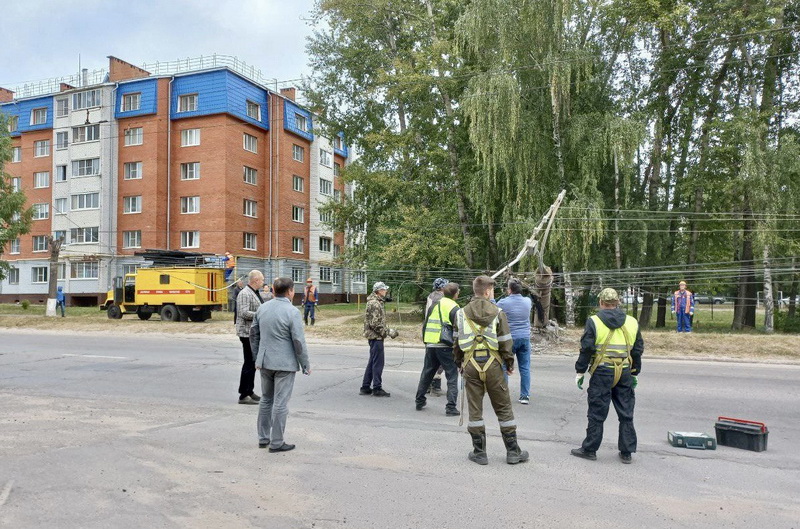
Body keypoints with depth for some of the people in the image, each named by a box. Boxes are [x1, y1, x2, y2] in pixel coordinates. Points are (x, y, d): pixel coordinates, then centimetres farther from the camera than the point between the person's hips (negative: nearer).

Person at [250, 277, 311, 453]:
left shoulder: (262, 308, 5)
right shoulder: (292, 312, -15)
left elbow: (254, 334, 12)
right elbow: (299, 341, -15)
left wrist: (257, 357, 23)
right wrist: (305, 365, -4)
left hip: (265, 362, 7)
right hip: (285, 364, -6)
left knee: (266, 400, 18)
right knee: (280, 403, 1)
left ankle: (263, 438, 26)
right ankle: (276, 443, 8)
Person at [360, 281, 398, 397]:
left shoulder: (377, 302, 16)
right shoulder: (374, 304, -17)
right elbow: (375, 324, -22)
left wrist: (389, 330, 13)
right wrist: (388, 332, -16)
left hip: (374, 337, 11)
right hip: (376, 337, -11)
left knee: (372, 362, 14)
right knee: (378, 363, -4)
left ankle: (365, 387, 20)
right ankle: (377, 388, 2)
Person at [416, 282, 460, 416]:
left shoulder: (435, 305, 12)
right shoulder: (454, 308, -6)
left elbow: (425, 325, 17)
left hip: (430, 345, 6)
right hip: (445, 346, -6)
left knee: (426, 374, 19)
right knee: (452, 376, 2)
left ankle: (420, 401, 29)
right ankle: (451, 407, -2)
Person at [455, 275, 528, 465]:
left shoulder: (462, 313, 2)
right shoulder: (497, 312, -5)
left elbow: (457, 341, 8)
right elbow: (505, 342, -4)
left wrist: (459, 362, 20)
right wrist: (509, 363, 9)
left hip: (471, 365, 2)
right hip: (493, 365, -1)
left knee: (475, 410, 9)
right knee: (504, 408, 10)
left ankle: (479, 452, 15)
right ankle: (513, 451, 17)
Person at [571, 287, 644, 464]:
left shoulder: (594, 322, -5)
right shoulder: (632, 322, 7)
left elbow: (586, 349, -7)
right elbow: (637, 350, 12)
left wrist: (580, 371, 1)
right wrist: (635, 373, 21)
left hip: (602, 373, -3)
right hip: (625, 374, 3)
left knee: (596, 414, 4)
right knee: (626, 414, 11)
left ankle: (589, 449, 13)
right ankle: (626, 452, 17)